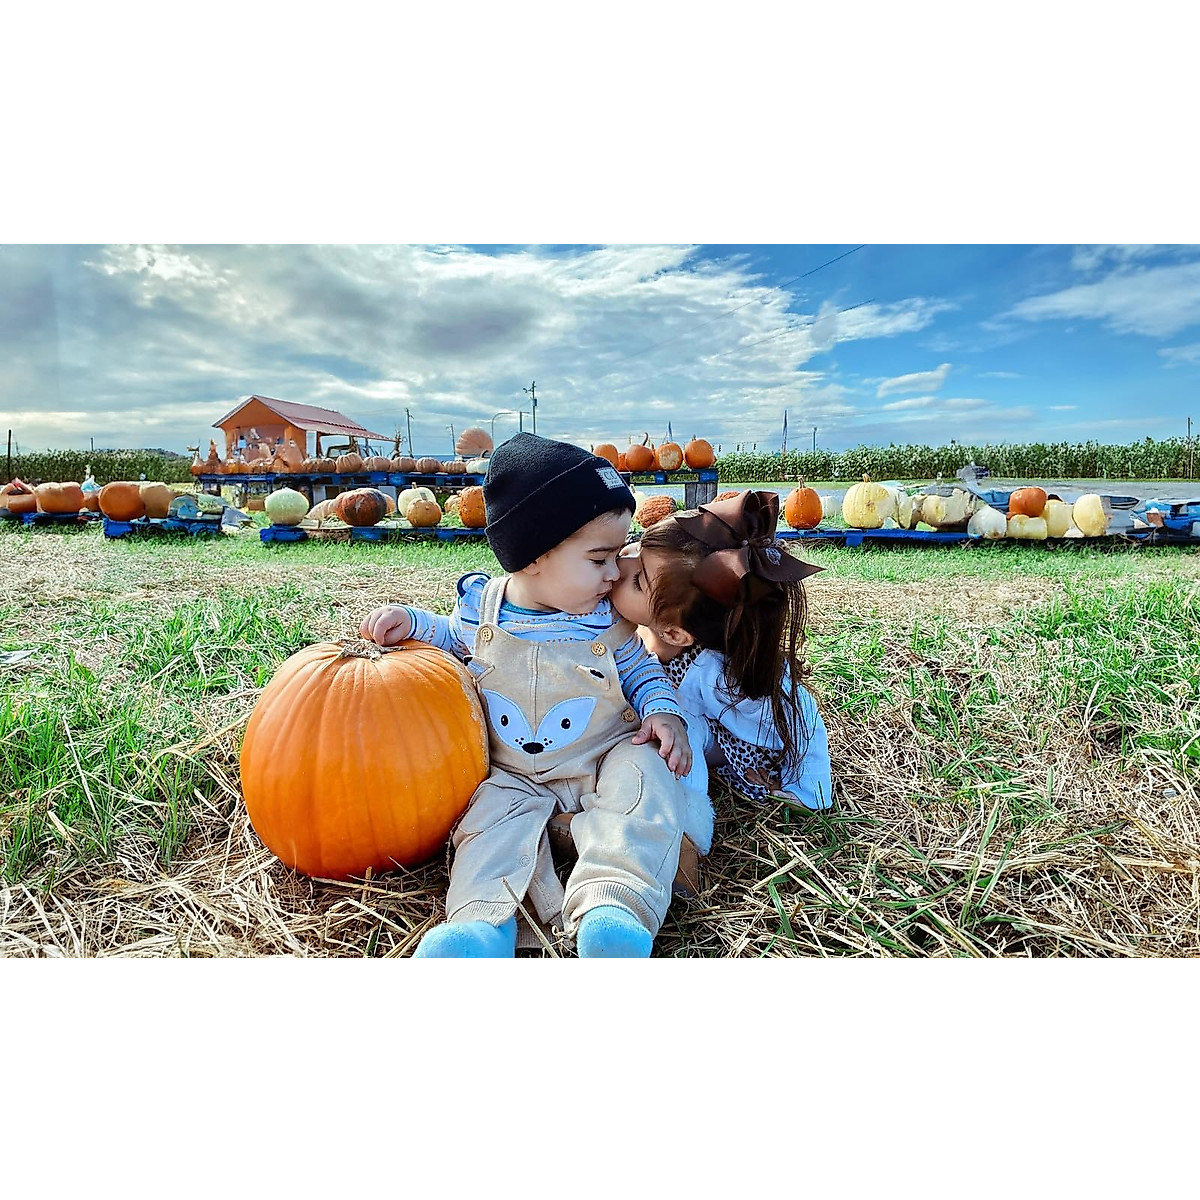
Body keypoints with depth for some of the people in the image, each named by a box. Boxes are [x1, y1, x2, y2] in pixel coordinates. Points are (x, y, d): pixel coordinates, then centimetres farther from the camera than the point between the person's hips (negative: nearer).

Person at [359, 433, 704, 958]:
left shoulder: (609, 620, -9)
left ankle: (611, 906, -39)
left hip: (605, 757, -1)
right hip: (511, 772, 1)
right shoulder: (480, 606, -8)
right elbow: (452, 641, 14)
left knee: (643, 780, -26)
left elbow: (640, 669, 7)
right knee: (497, 813, -25)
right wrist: (412, 623, -4)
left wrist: (662, 711, -13)